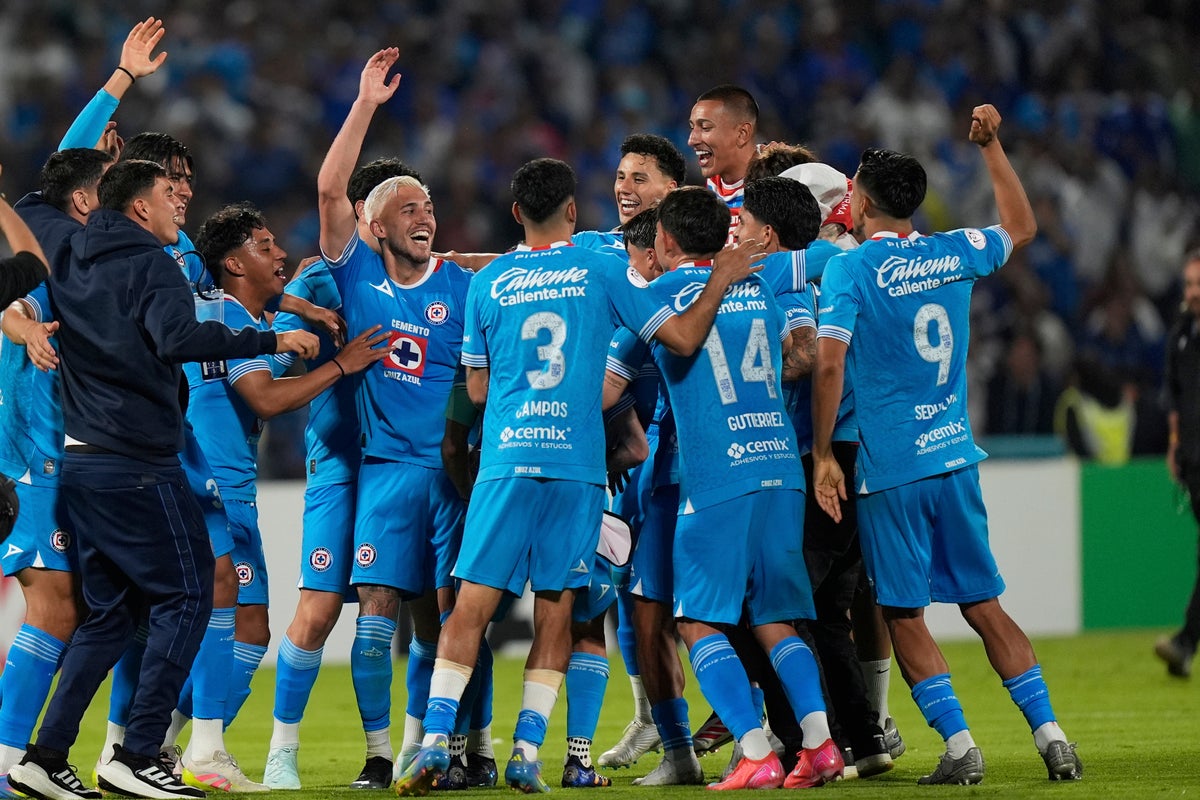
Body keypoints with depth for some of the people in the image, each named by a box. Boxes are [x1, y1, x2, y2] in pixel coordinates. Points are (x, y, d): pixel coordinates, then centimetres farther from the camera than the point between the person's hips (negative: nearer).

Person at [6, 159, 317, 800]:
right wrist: (272, 341, -23)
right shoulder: (151, 264, -9)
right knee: (186, 596, -2)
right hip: (139, 465, -8)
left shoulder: (70, 264, 13)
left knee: (111, 609, 15)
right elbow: (178, 338, -25)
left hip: (79, 460, 8)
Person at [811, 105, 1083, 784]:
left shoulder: (851, 269, -8)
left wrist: (823, 454, -9)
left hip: (891, 468, -5)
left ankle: (960, 746, -2)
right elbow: (1022, 226, 26)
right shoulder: (955, 255, 6)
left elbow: (828, 363, -17)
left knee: (904, 614, 4)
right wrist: (991, 146, 31)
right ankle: (1051, 735, 6)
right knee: (984, 604, 11)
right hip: (956, 459, 5)